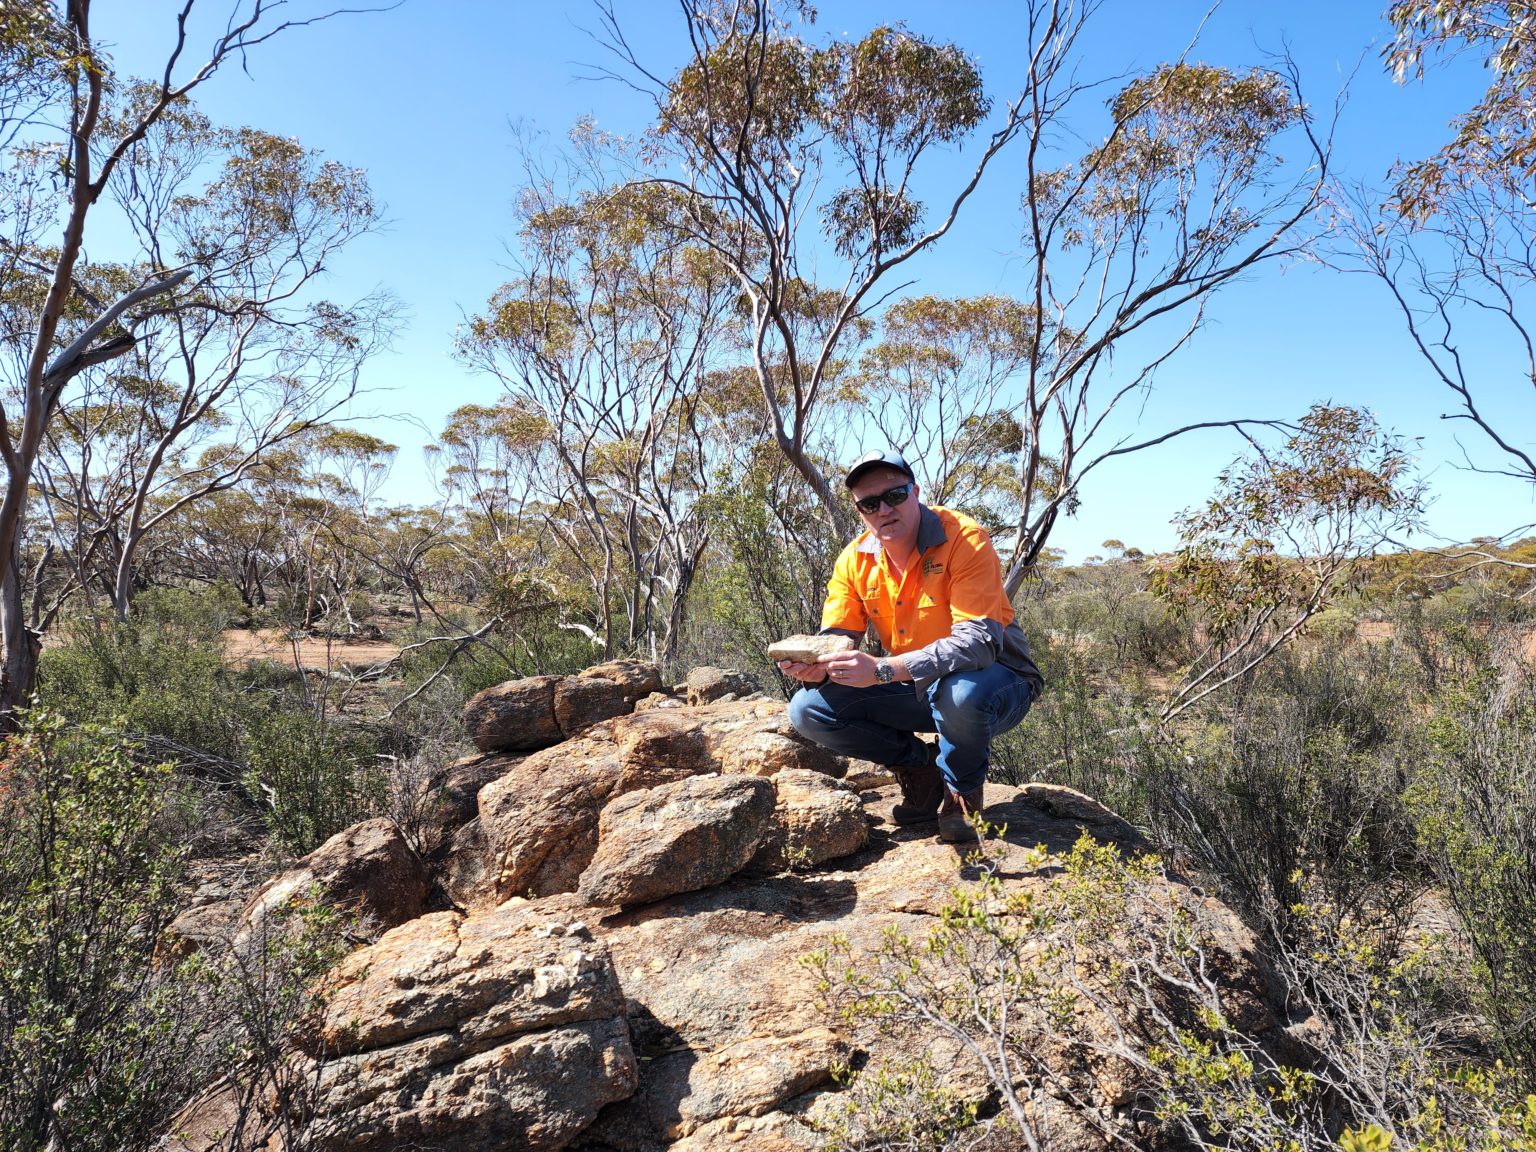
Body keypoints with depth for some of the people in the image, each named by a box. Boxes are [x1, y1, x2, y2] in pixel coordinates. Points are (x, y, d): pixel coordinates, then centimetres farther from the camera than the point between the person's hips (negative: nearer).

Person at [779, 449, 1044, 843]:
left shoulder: (964, 538, -23)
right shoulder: (855, 560, -5)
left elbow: (977, 642, -33)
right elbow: (837, 639, -3)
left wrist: (883, 670, -42)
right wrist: (816, 668, -30)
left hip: (990, 676, -5)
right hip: (914, 690, 5)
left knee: (961, 693, -41)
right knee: (807, 709, -12)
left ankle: (961, 790, -7)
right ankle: (922, 768, 5)